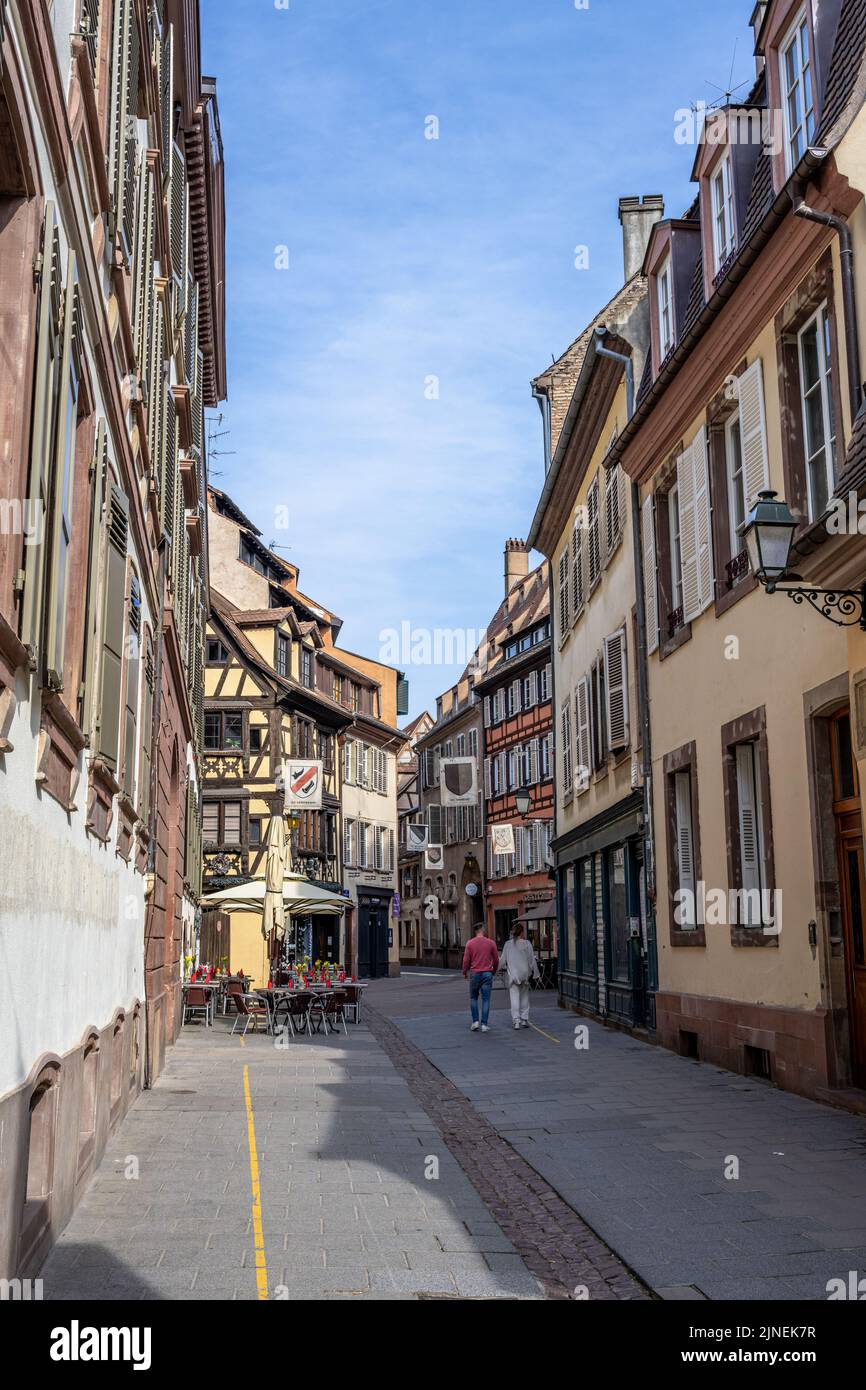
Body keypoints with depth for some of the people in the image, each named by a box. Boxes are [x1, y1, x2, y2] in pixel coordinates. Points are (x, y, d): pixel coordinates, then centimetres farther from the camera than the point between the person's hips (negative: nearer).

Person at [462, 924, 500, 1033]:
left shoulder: (470, 943, -3)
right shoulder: (491, 943, -2)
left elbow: (466, 960, -1)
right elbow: (496, 960, 5)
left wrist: (465, 973, 14)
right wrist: (494, 971, 22)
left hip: (474, 974, 0)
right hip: (487, 974, 0)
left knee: (473, 998, 15)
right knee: (486, 999, 3)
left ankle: (475, 1021, 7)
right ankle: (484, 1025, -1)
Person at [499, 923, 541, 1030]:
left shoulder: (508, 944, -2)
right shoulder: (527, 944, -6)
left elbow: (503, 960, 5)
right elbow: (532, 960, -3)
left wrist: (503, 968, 27)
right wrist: (536, 974, 6)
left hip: (512, 974, 0)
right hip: (524, 973, 0)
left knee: (514, 997, -1)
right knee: (524, 997, 13)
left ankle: (516, 1019, -13)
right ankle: (524, 1019, 17)